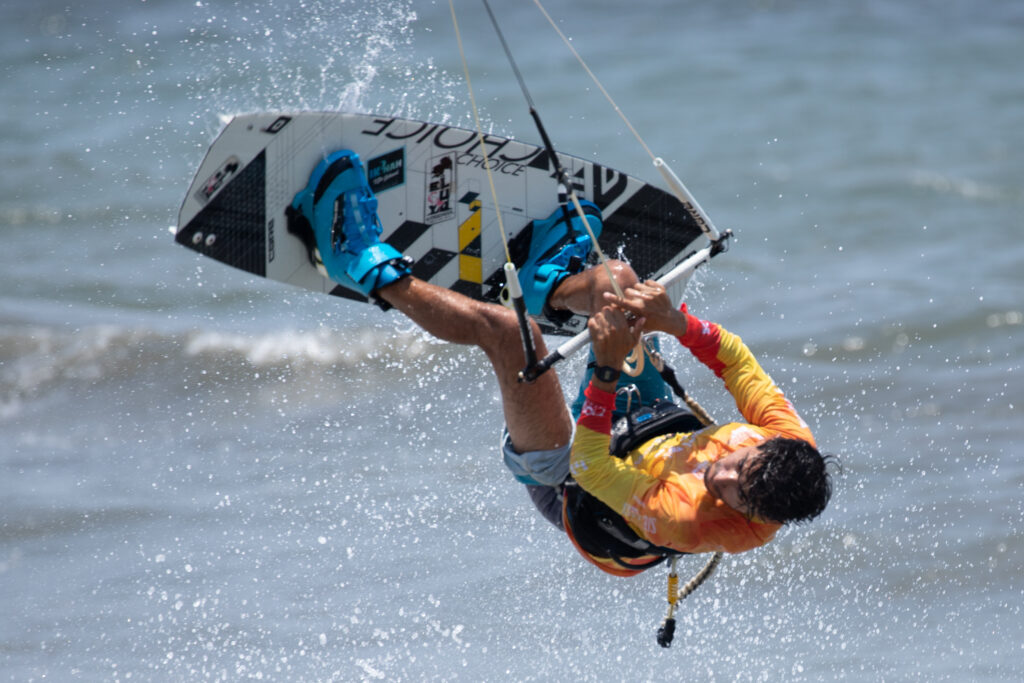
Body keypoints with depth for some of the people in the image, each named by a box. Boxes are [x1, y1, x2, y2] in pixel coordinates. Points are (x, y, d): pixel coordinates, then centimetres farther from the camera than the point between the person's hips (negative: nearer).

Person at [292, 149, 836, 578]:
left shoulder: (686, 521, -45)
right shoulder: (791, 447, -30)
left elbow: (590, 468, -36)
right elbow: (738, 361, -19)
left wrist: (608, 370, -43)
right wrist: (674, 321, -32)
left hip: (568, 486, -6)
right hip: (656, 435, 6)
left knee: (505, 329, -20)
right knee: (617, 281, 5)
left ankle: (373, 271, 4)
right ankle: (551, 282, 43)